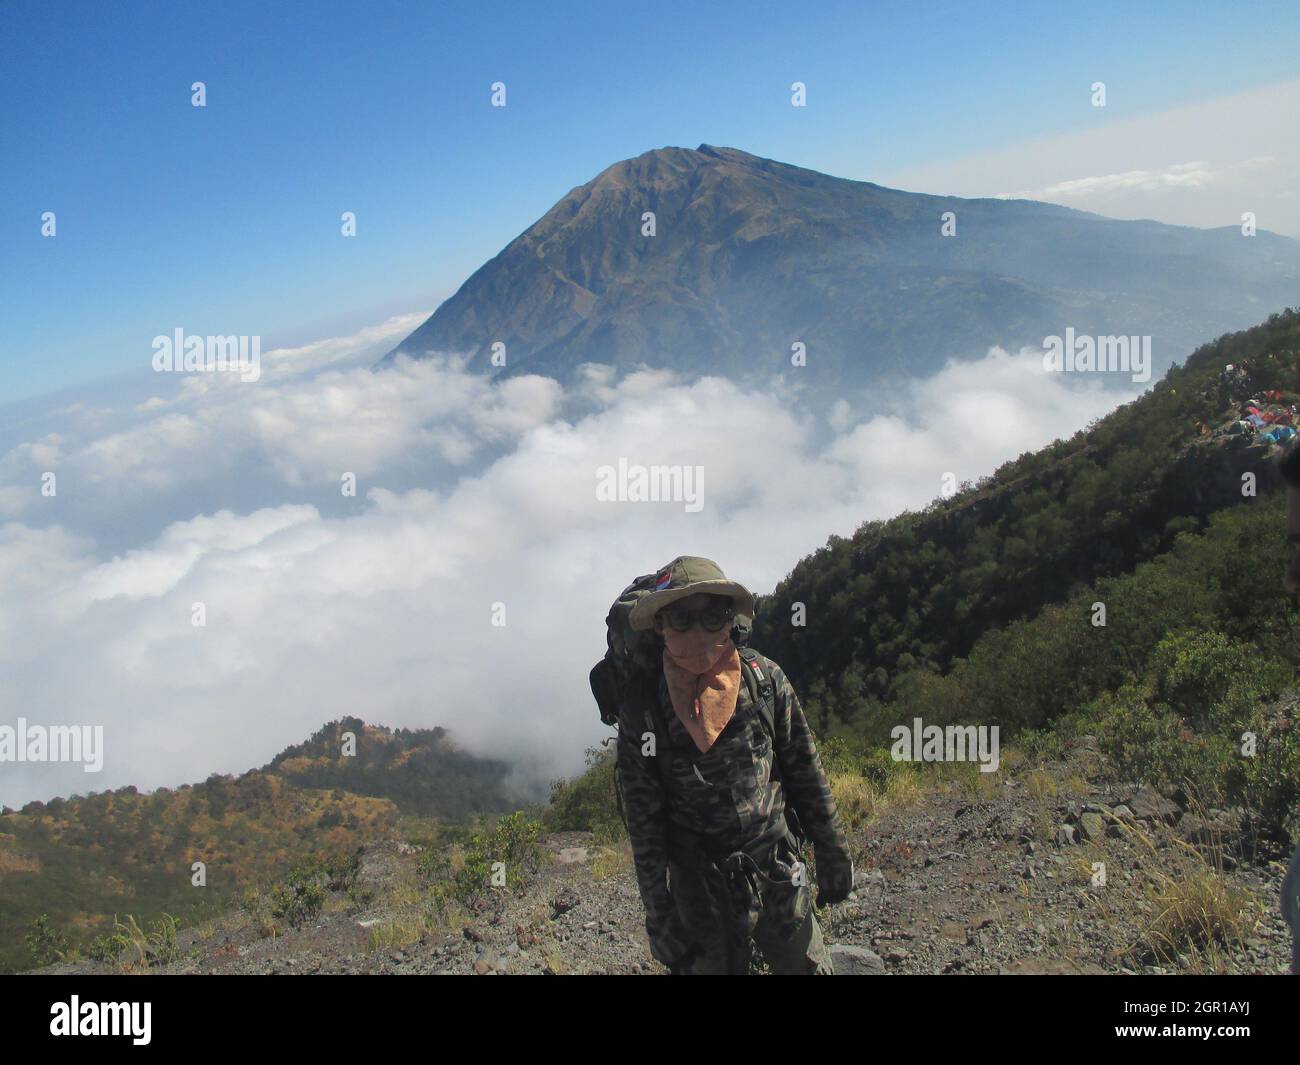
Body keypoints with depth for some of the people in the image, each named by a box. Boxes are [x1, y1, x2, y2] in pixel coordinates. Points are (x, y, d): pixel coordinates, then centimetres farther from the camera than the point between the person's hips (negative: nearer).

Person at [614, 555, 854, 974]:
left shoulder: (764, 678, -5)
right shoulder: (642, 708, -9)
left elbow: (805, 772, 3)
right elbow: (643, 822, -5)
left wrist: (833, 857, 7)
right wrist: (659, 913, -5)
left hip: (780, 879, 2)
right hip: (701, 895, -1)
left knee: (811, 966, 11)